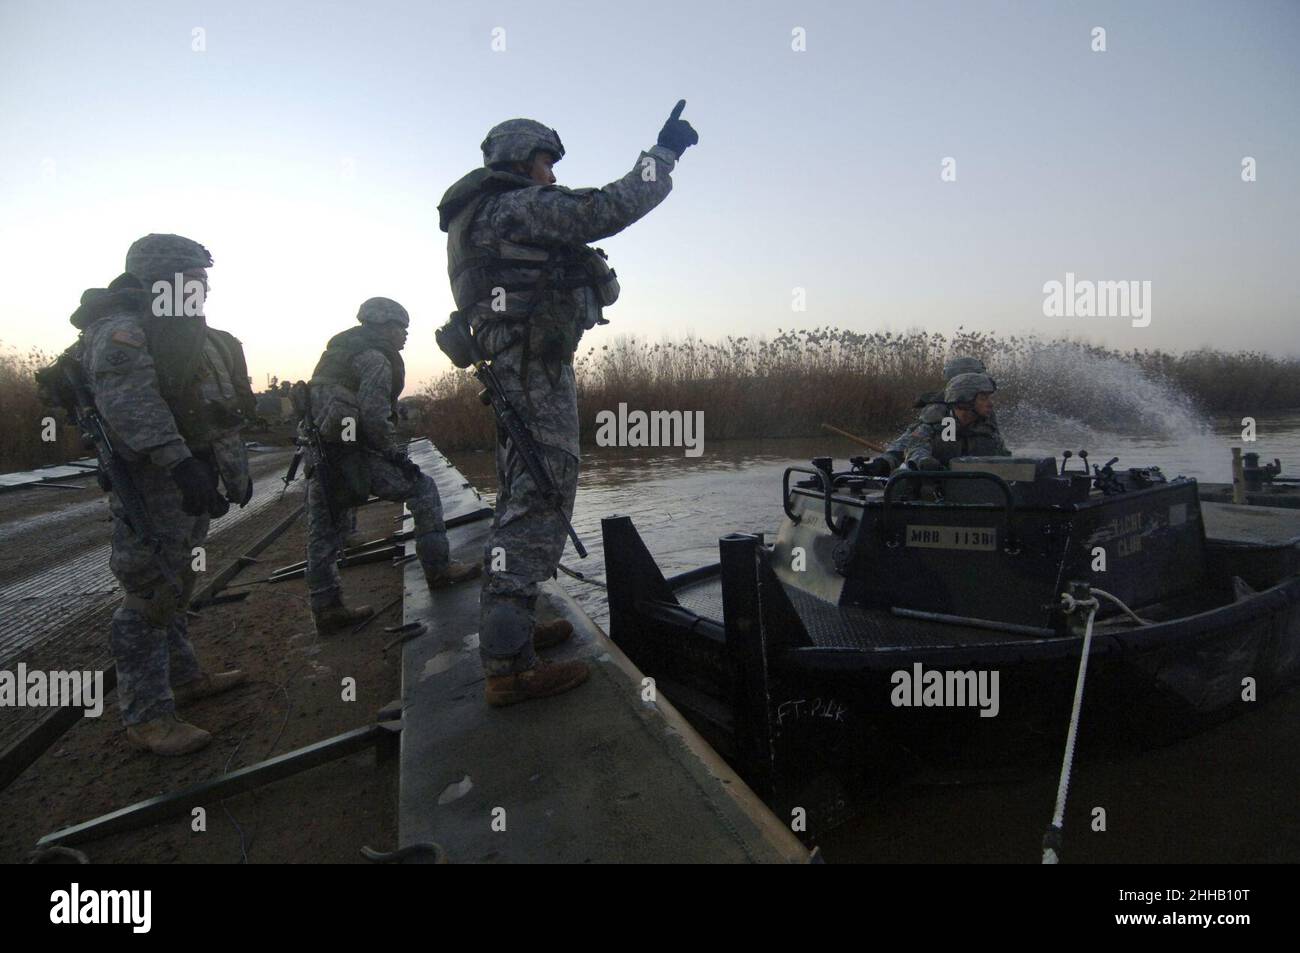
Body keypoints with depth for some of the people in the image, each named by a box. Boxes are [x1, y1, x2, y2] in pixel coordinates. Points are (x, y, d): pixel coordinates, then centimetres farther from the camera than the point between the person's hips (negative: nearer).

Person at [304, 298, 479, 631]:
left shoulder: (338, 351, 22)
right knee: (421, 489, 1)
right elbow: (374, 414, -19)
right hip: (352, 452, -9)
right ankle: (438, 568, 2)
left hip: (320, 453, 9)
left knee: (324, 534, 11)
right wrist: (396, 454, -13)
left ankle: (327, 607, 17)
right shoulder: (375, 358, -7)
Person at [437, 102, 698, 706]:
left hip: (520, 373, 11)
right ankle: (508, 666, -9)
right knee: (537, 504, -12)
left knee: (524, 503, 16)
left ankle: (511, 629, 26)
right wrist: (664, 152, -5)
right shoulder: (519, 206, -8)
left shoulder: (490, 217, 22)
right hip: (537, 370, -11)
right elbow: (609, 209, -17)